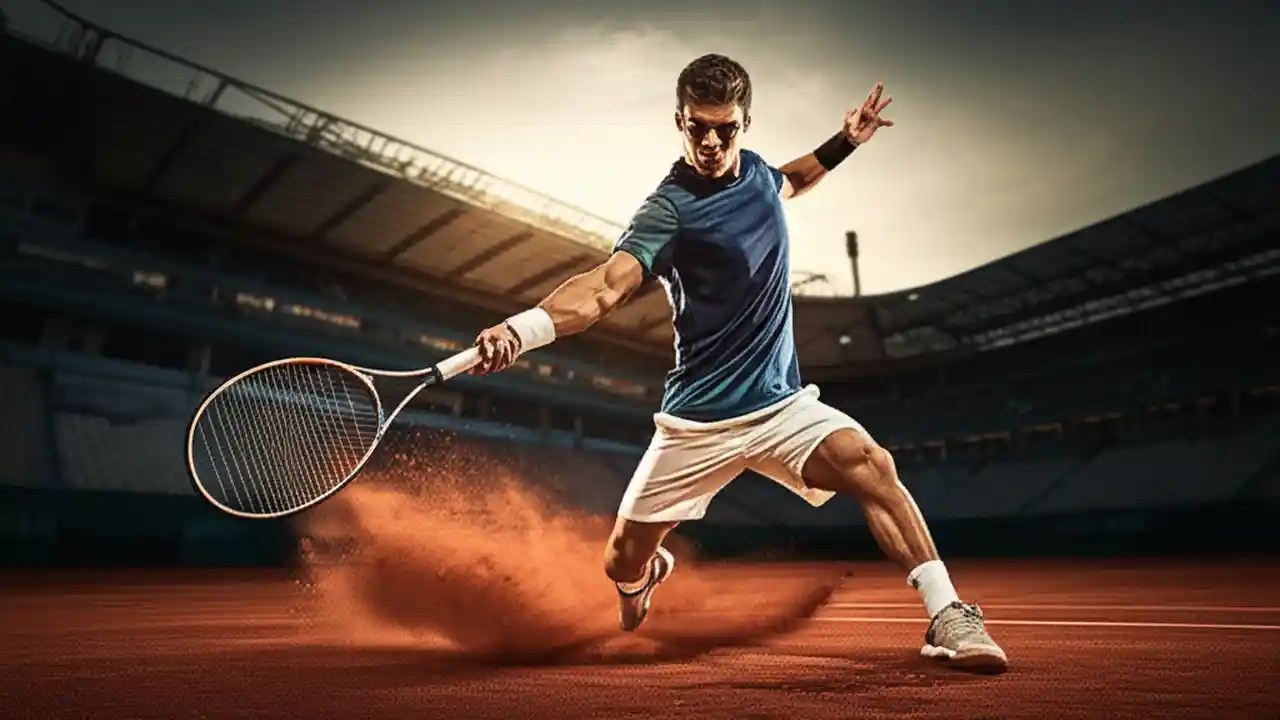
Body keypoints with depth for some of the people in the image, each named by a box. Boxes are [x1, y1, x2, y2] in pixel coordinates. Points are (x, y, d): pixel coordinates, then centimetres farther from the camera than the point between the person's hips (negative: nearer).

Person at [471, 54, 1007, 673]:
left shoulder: (754, 169, 6)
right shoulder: (670, 207, -14)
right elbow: (606, 284, -31)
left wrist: (845, 143, 21)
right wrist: (522, 329, -48)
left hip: (782, 404, 4)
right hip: (698, 421, -3)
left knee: (870, 464, -25)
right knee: (624, 557, 8)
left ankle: (949, 619, -12)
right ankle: (649, 573, 46)